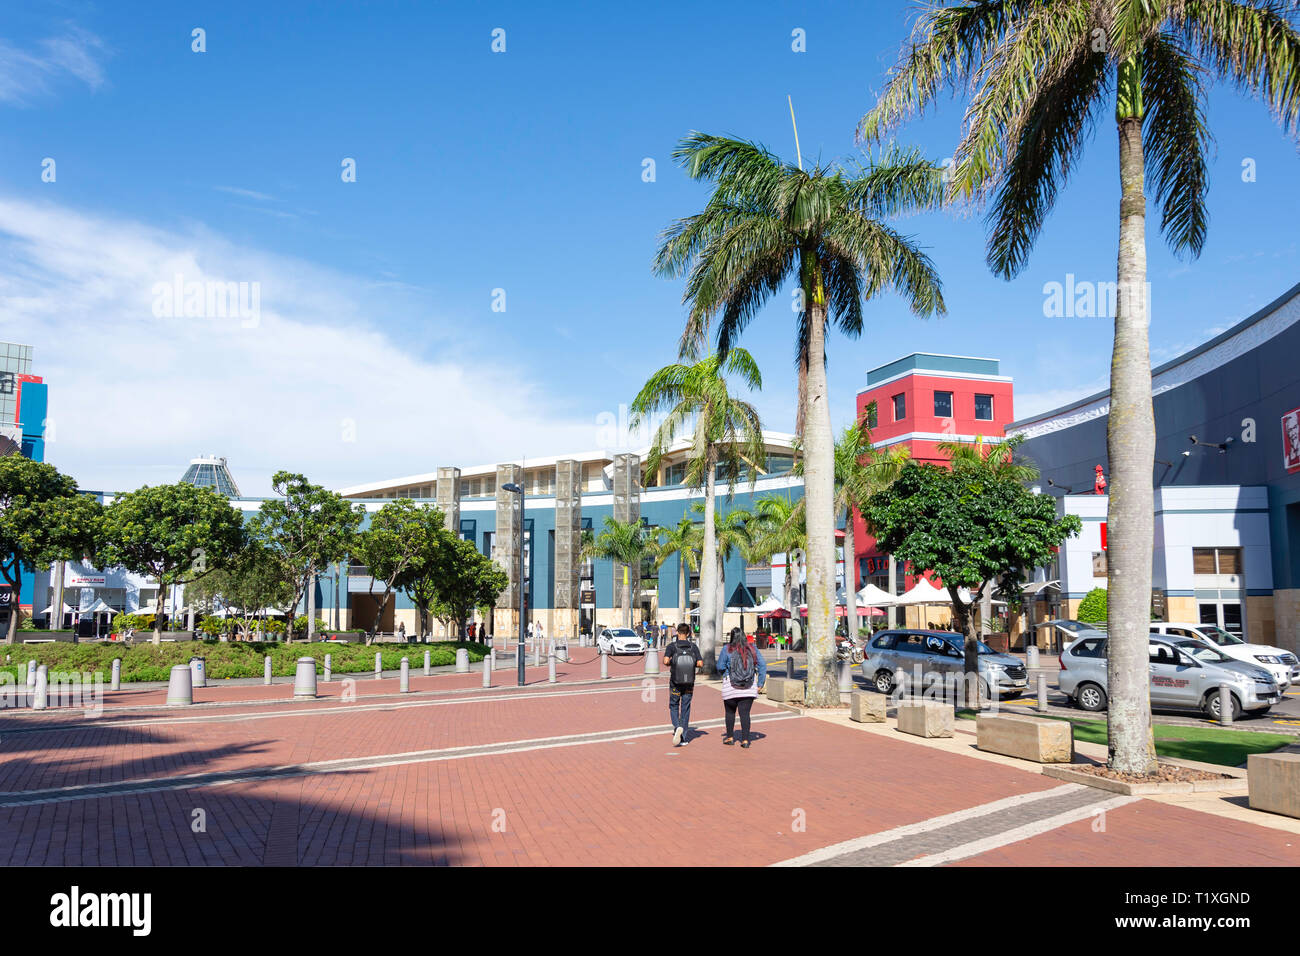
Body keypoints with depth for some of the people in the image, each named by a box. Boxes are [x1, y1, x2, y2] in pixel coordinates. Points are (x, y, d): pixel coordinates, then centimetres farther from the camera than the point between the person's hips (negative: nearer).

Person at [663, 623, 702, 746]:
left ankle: (677, 727, -12)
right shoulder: (693, 647, -3)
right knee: (685, 709, 10)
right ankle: (683, 738, 10)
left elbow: (666, 661, -23)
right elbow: (700, 663, -10)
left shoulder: (672, 646, -9)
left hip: (675, 683, -2)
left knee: (674, 707, 14)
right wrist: (692, 665, 10)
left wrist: (669, 664, 0)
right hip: (689, 684, 2)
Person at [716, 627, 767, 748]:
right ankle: (745, 740, -3)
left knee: (730, 712, 16)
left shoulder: (727, 649, -7)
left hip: (731, 686, -1)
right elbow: (762, 665, -2)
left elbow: (720, 666, -5)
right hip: (749, 688, 2)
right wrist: (760, 684, 1)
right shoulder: (752, 648, 0)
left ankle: (730, 737, 25)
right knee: (745, 713, 3)